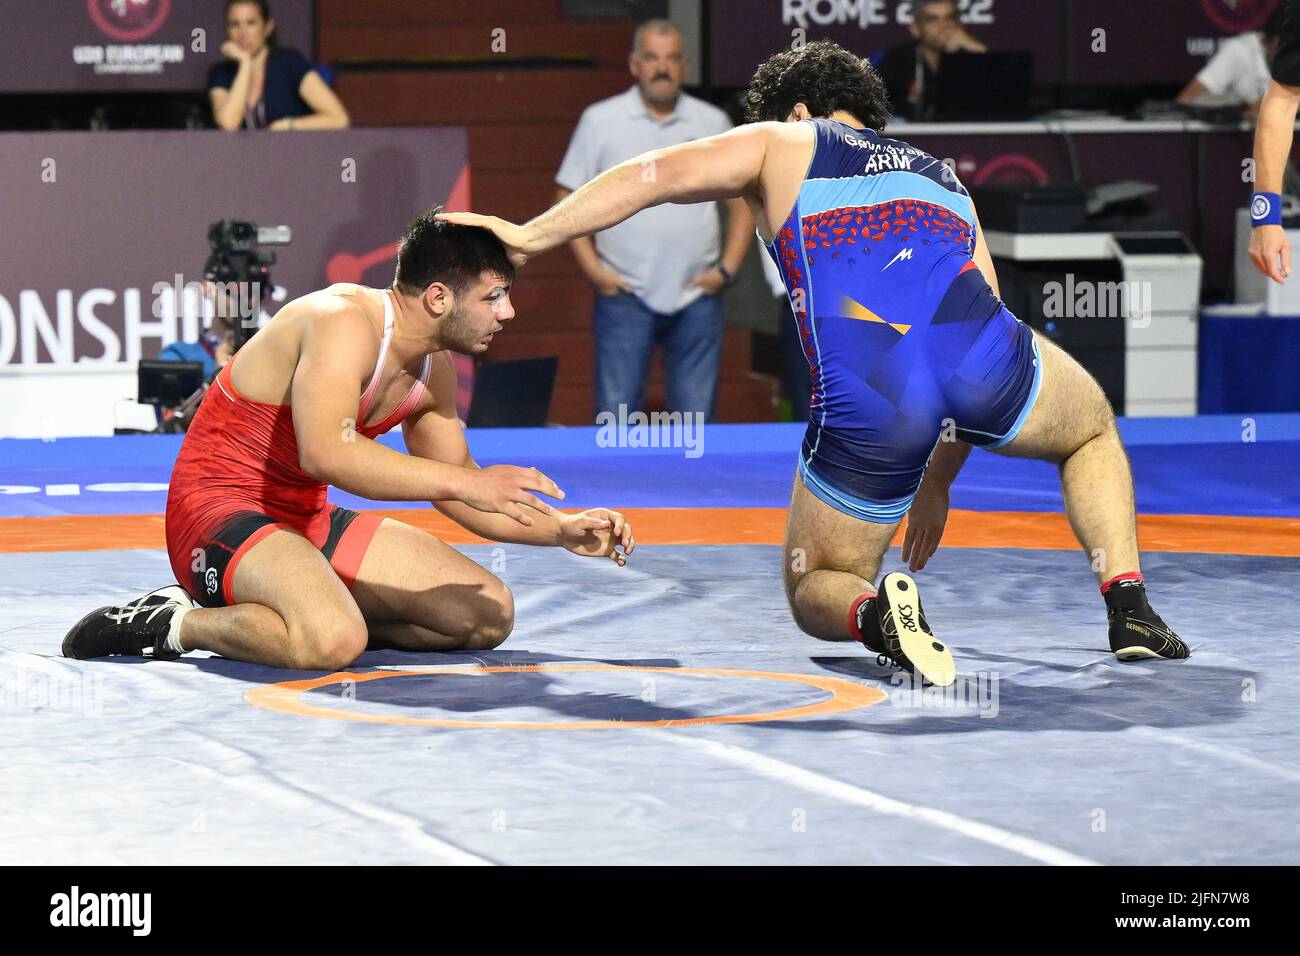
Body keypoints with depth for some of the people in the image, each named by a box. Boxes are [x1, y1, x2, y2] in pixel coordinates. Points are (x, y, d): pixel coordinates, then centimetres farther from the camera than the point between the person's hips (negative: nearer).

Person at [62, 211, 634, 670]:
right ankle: (175, 625, -12)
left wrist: (560, 531, 7)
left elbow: (453, 493, 20)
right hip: (219, 512, -10)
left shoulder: (434, 370, 7)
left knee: (488, 615, 4)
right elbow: (326, 452, -37)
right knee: (331, 641, -38)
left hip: (305, 523, 10)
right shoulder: (346, 322, -22)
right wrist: (467, 483, -37)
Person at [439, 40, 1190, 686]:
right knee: (1094, 430, 37)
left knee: (814, 591, 20)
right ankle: (1129, 605, 15)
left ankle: (875, 612, -16)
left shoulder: (783, 143, 26)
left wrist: (530, 237, 13)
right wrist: (936, 483, 46)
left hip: (865, 396, -3)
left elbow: (655, 174, 10)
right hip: (982, 355, 3)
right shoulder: (944, 179, 38)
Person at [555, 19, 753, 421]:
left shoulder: (713, 123, 9)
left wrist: (727, 268, 2)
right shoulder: (600, 121, 3)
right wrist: (591, 268, -6)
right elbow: (568, 200, 4)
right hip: (625, 294, -2)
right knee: (617, 415, -3)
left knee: (697, 416, 4)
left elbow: (743, 201, 12)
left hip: (697, 296, 2)